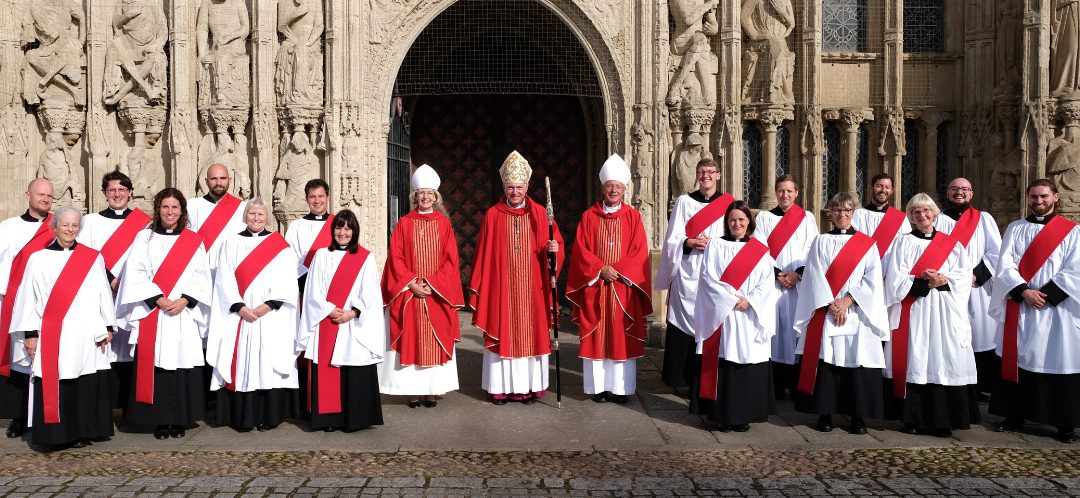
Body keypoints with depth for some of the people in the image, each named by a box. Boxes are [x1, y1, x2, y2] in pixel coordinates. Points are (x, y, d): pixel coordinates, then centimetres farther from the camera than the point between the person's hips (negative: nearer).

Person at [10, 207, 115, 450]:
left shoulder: (94, 259, 8)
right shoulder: (39, 259, 6)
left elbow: (104, 294, 9)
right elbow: (28, 297, 4)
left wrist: (107, 327, 5)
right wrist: (30, 333, -2)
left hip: (87, 336, 1)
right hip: (52, 337, -1)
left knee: (87, 385, 2)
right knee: (54, 386, -2)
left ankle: (83, 433, 13)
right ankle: (59, 435, 7)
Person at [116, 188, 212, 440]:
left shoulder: (193, 241, 9)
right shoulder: (144, 238, 7)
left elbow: (202, 277, 5)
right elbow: (134, 273, -2)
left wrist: (184, 300, -10)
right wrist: (159, 300, -12)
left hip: (184, 315, 1)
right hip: (152, 315, -1)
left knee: (182, 363, 0)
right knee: (155, 365, -2)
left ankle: (180, 420, 9)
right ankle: (160, 421, 7)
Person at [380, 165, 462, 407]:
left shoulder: (444, 224, 5)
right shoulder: (404, 224, 4)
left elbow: (450, 260, 0)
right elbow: (396, 258, -1)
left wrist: (432, 283, -11)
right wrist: (411, 283, -12)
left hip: (437, 294, 1)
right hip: (409, 294, 0)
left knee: (435, 342, 2)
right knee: (411, 341, 0)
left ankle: (432, 390, 9)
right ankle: (413, 390, 6)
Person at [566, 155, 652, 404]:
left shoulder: (633, 217, 5)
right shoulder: (589, 216, 6)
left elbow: (639, 252, -2)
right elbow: (581, 250, 0)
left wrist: (618, 271, -13)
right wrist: (600, 269, -13)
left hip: (624, 286, 0)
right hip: (595, 285, 0)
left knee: (622, 337, 1)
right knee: (596, 336, 2)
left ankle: (620, 387, 8)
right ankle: (598, 386, 9)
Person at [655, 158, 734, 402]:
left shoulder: (728, 203, 8)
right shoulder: (684, 201, 7)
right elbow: (673, 238, 3)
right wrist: (689, 242, -16)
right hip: (687, 272, 0)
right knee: (686, 321, -2)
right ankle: (684, 377, 7)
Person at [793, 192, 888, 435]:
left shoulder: (867, 244, 9)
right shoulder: (821, 242, 9)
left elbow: (872, 279, 0)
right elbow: (815, 277, 1)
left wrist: (847, 300, -11)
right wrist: (831, 304, -11)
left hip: (857, 314, 0)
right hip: (825, 313, 0)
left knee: (857, 363, -2)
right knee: (825, 362, -2)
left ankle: (858, 416, 7)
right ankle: (824, 414, 7)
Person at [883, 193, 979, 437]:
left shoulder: (952, 244, 15)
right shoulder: (904, 243, 7)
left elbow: (964, 276, 5)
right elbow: (896, 280, -3)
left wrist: (944, 280, -13)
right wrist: (926, 282, -14)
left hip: (945, 315, 2)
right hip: (913, 313, -2)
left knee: (944, 364, -3)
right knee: (914, 363, -4)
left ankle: (941, 420, 3)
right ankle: (912, 418, 2)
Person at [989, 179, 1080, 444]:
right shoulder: (1015, 228, 10)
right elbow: (1004, 264, -1)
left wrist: (1046, 294, -15)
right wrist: (1024, 291, -15)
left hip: (1056, 308, -2)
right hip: (1019, 308, 2)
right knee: (1018, 360, 6)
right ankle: (1015, 415, 16)